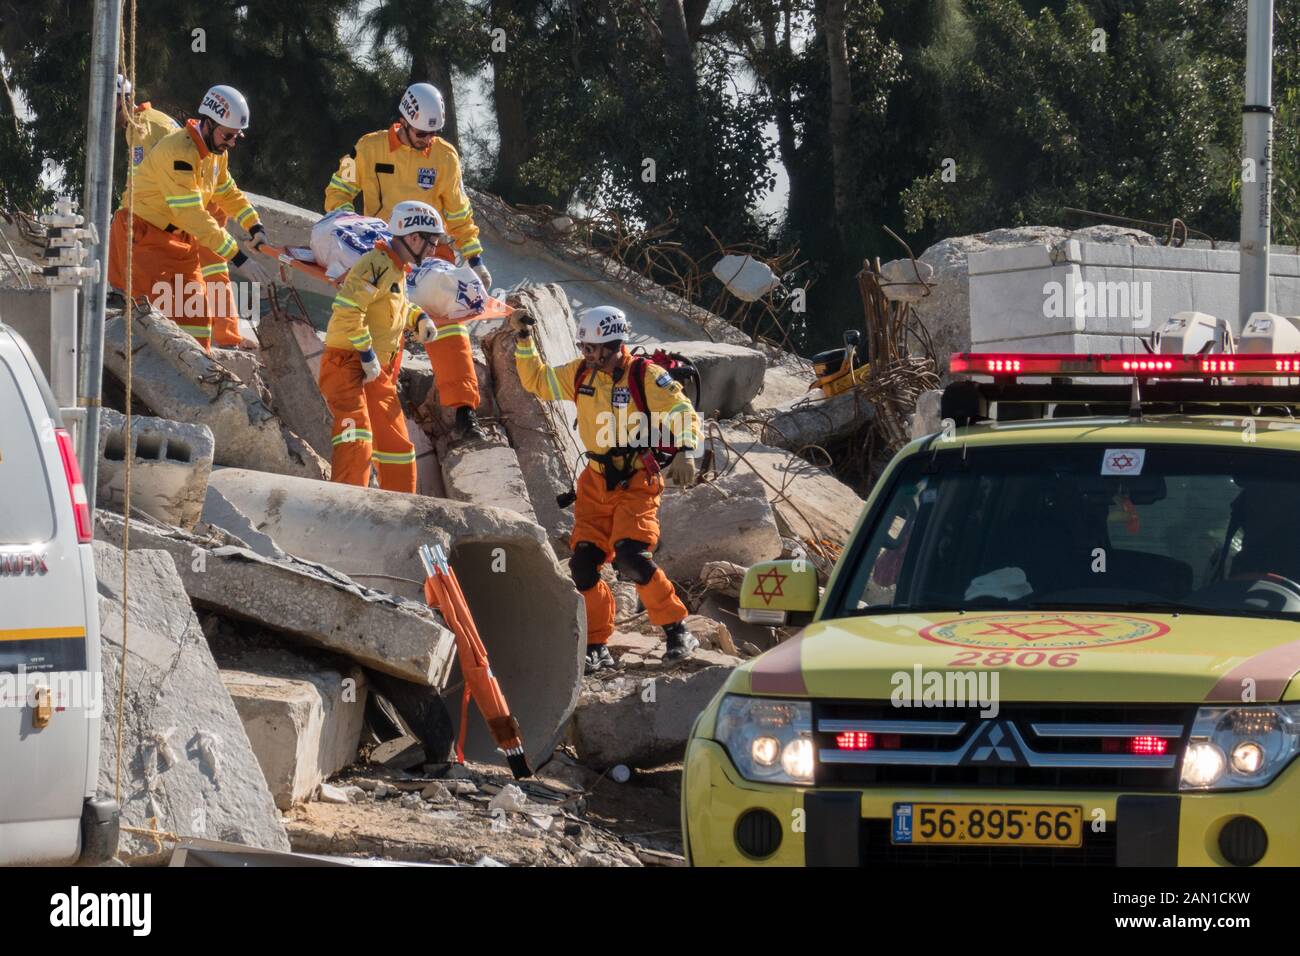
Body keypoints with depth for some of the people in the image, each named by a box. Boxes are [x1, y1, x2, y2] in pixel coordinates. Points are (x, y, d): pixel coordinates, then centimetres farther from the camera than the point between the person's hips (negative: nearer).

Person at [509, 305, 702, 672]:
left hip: (637, 482, -6)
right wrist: (523, 339, 10)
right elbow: (538, 381, 20)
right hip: (596, 482, 6)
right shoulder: (580, 374, 5)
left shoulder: (645, 376, -11)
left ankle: (677, 631, -10)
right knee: (583, 564, -3)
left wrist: (685, 452, -31)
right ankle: (596, 647, 7)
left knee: (630, 557, -23)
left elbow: (683, 413, -14)